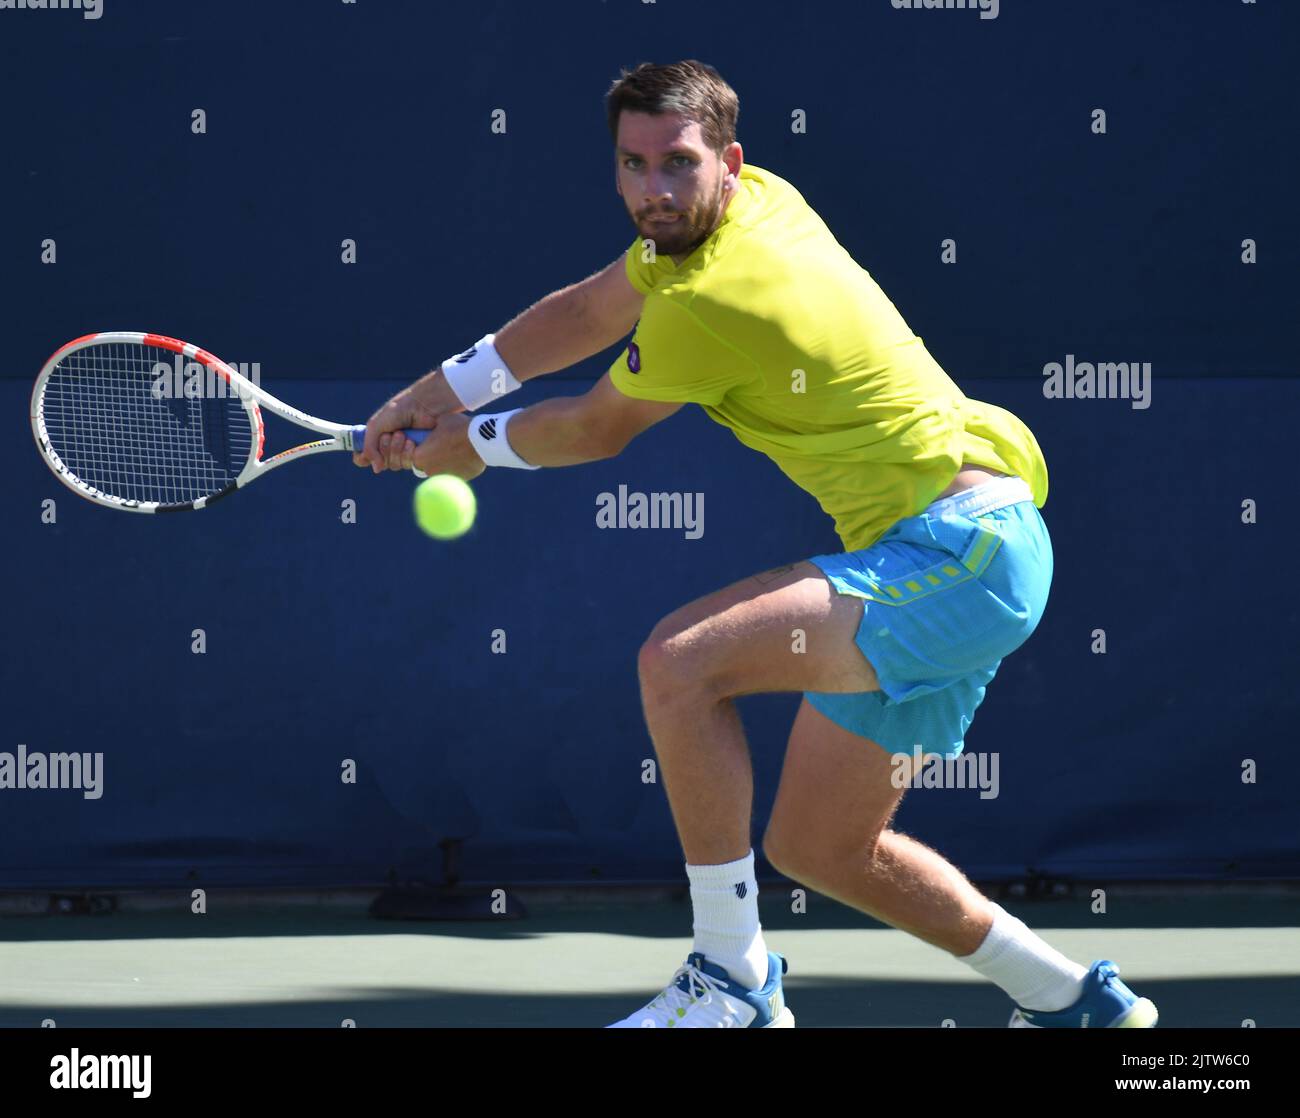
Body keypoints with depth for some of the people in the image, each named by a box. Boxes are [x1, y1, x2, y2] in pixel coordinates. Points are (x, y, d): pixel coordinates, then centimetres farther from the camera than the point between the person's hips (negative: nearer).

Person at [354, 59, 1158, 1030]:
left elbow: (597, 430, -1)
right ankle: (1073, 1000, 28)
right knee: (822, 849, 14)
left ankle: (733, 983, -14)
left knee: (679, 660, -23)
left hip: (959, 550, -10)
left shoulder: (706, 301, -19)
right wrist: (437, 394, 22)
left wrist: (473, 445, 16)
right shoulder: (754, 201, 8)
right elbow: (590, 310, 23)